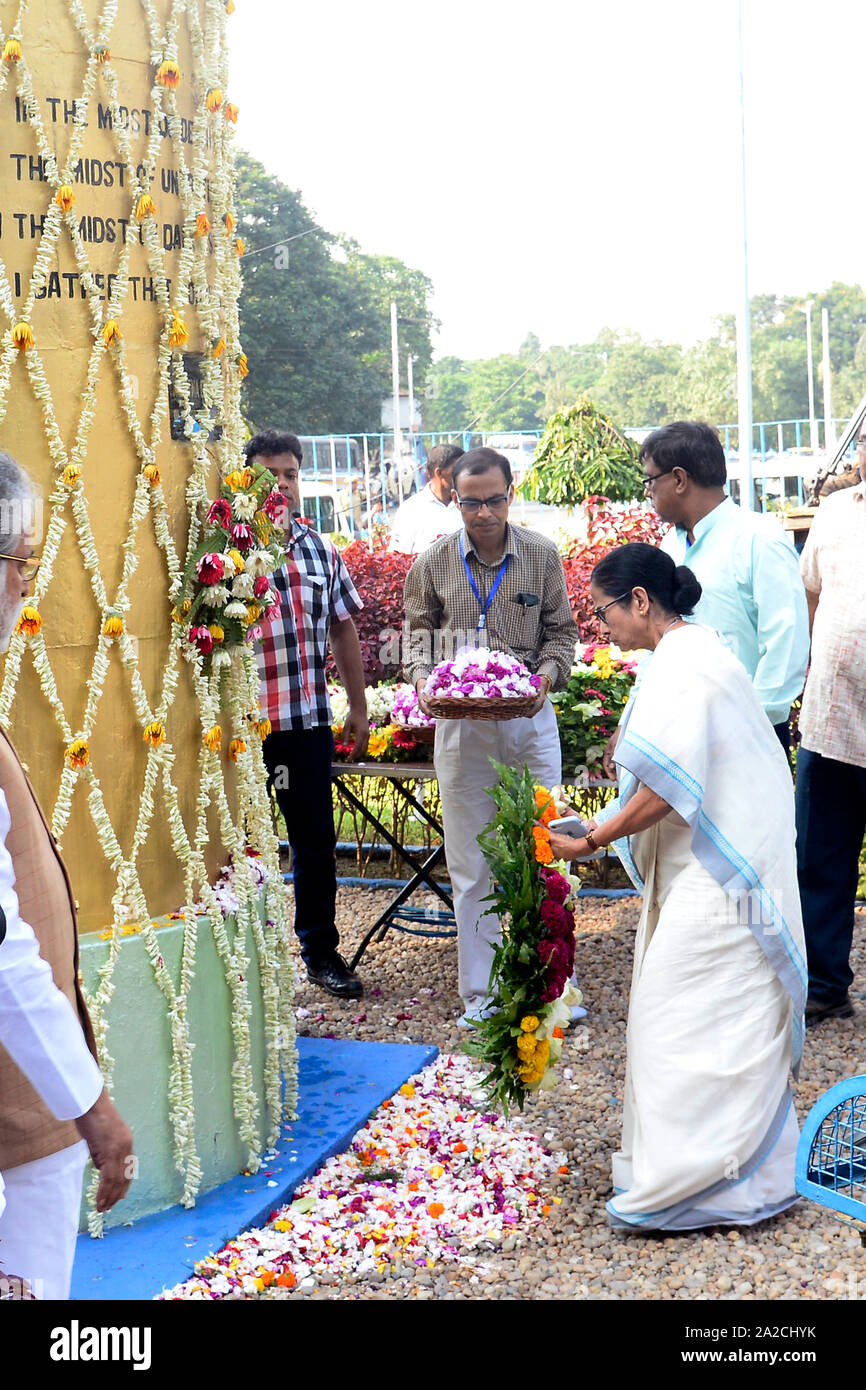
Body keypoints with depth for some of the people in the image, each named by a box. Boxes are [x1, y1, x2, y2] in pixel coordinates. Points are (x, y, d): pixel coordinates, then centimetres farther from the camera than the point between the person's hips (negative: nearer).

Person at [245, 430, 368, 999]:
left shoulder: (320, 548, 9)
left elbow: (343, 627, 15)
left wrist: (358, 707, 15)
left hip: (309, 718, 4)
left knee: (316, 839, 13)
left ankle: (321, 949, 28)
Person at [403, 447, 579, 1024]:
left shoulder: (542, 555, 1)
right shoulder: (434, 563, 1)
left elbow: (561, 631, 8)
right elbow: (420, 630, 11)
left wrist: (547, 675, -11)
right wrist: (423, 678, -8)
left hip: (531, 721, 0)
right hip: (461, 723, 0)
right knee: (472, 867, 5)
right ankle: (481, 994, 15)